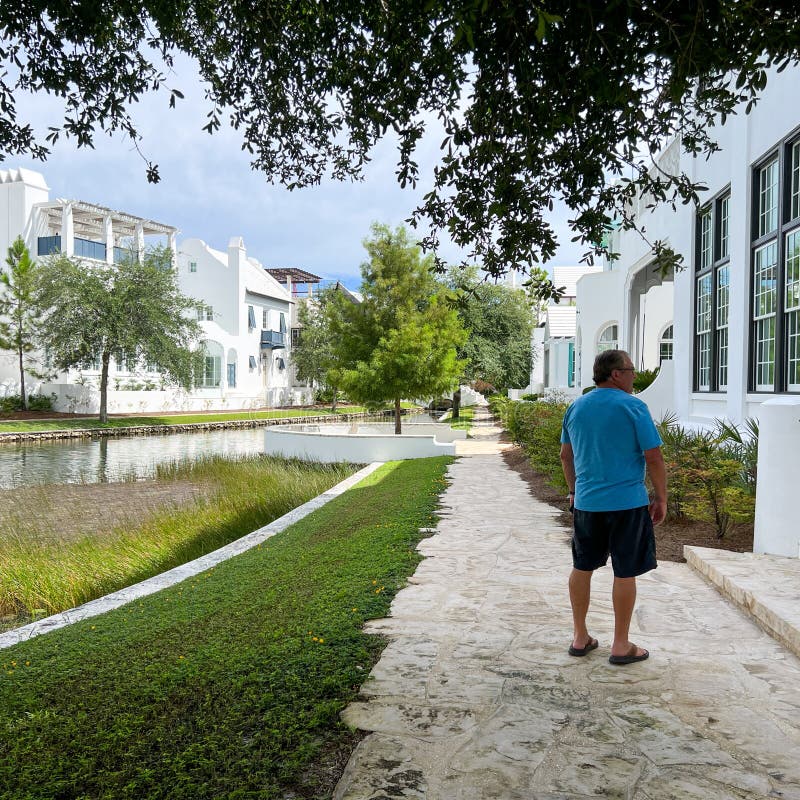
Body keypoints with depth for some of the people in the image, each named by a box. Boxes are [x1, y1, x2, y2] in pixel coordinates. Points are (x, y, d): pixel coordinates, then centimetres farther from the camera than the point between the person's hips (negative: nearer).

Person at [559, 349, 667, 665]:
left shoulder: (576, 408, 7)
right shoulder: (633, 407, -10)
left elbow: (566, 455, 15)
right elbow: (654, 457, -11)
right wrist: (661, 498, 0)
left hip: (586, 502, 5)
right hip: (627, 502, -5)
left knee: (582, 568, 14)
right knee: (625, 572, 6)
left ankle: (580, 637, 23)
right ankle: (621, 645, 15)